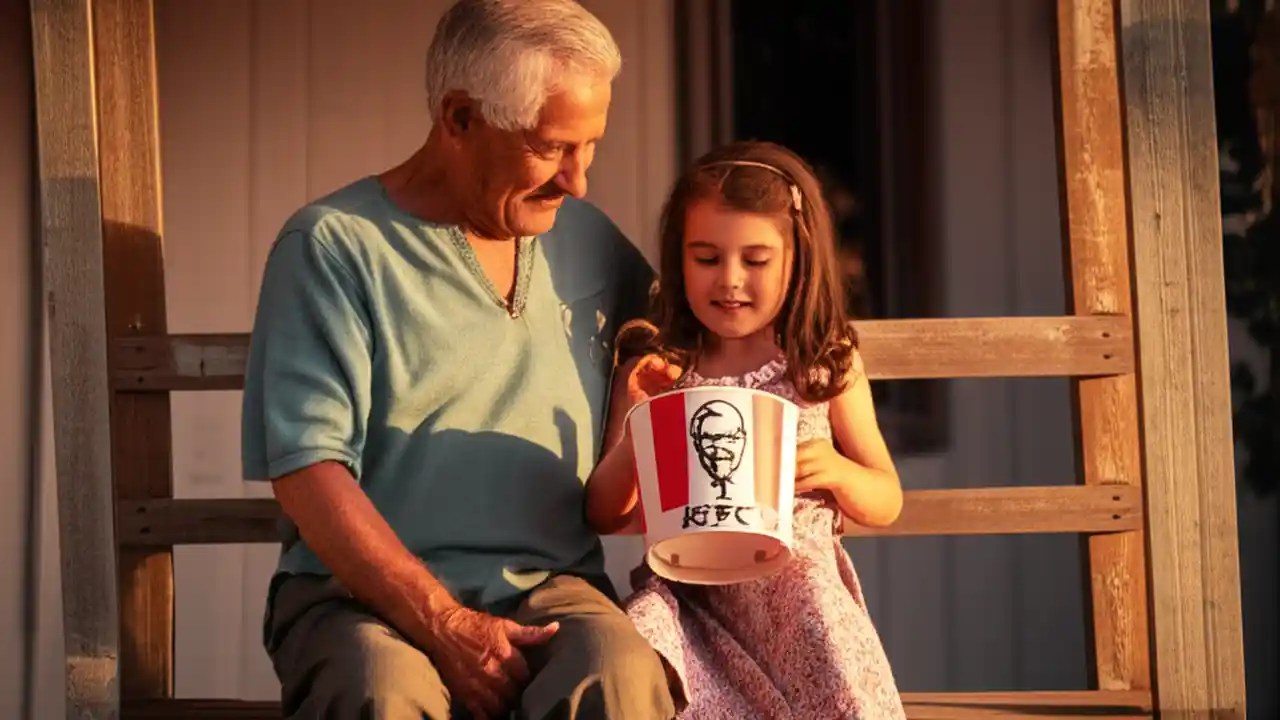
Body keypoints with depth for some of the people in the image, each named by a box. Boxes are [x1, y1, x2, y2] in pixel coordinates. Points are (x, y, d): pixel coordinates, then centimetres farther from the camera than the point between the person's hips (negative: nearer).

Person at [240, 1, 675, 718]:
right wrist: (444, 624, -19)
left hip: (550, 584, 3)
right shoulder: (334, 244, -3)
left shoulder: (587, 239, 13)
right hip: (363, 592, -3)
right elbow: (307, 469, -10)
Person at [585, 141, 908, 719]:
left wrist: (836, 470, -9)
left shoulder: (828, 367, 6)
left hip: (797, 580, 0)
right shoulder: (652, 371, 7)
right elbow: (606, 516, 5)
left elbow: (887, 503, 13)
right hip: (686, 593, 0)